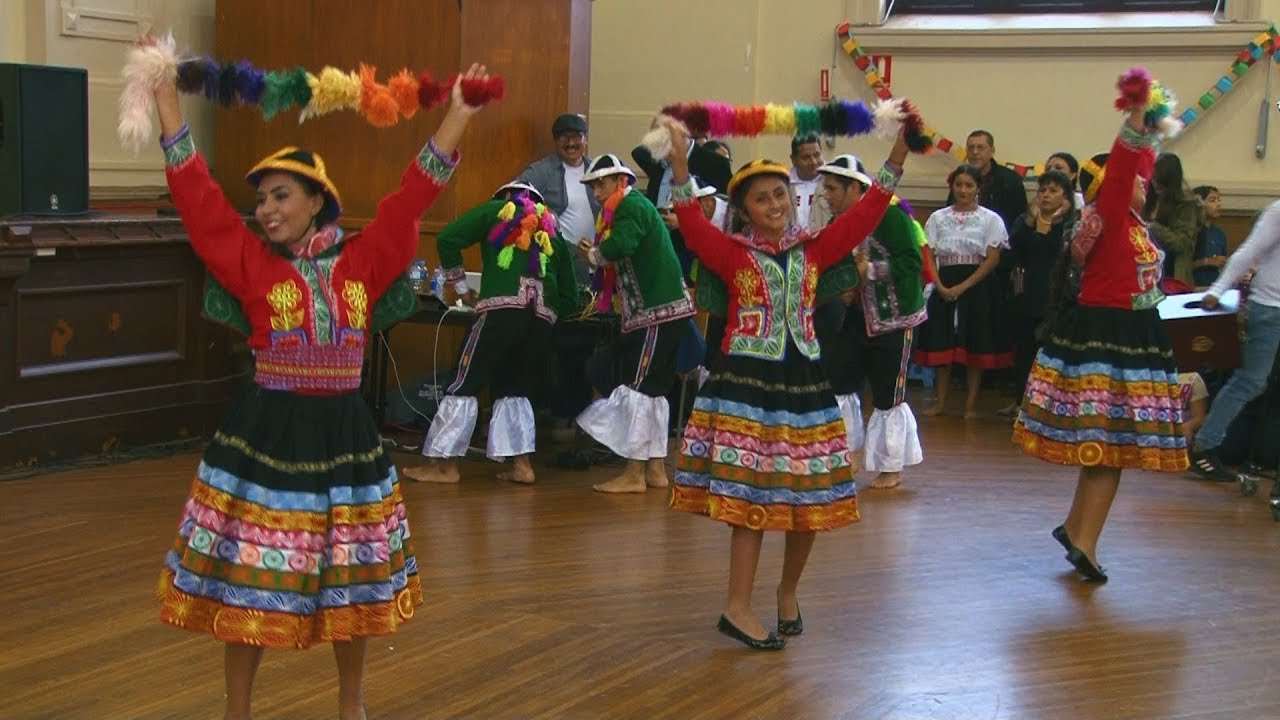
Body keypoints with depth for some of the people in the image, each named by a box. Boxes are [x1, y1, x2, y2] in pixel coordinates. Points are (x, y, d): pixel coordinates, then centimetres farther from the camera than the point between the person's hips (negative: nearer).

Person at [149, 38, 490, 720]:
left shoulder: (364, 262, 0)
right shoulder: (251, 265, -2)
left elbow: (413, 195, 0)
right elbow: (196, 194, -7)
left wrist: (458, 111, -1)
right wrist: (166, 95, -9)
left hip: (343, 434, 2)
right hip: (265, 435, -1)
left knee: (351, 579, 13)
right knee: (249, 579, 4)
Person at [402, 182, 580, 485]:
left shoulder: (497, 210, 19)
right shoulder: (553, 232, 28)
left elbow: (447, 239, 7)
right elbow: (569, 299, 22)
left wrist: (461, 288, 13)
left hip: (502, 307, -4)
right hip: (543, 315, 4)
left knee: (466, 381, 3)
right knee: (514, 388, 17)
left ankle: (444, 464, 3)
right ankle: (521, 464, 9)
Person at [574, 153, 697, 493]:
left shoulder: (631, 206, -9)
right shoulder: (635, 206, 21)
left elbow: (618, 248, -27)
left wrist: (593, 254, -9)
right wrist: (598, 255, 5)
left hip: (660, 312, -10)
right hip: (660, 311, 10)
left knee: (635, 387, -8)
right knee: (651, 389, 12)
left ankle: (634, 473, -5)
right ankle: (655, 468, 17)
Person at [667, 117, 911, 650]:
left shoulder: (813, 250, 9)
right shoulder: (734, 254, -1)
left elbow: (863, 216, 3)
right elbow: (693, 226, -17)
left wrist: (897, 156, -4)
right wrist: (679, 164, -27)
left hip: (803, 381, 4)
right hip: (747, 383, -4)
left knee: (811, 497, 7)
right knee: (752, 496, -5)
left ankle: (788, 593, 28)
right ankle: (738, 607, 2)